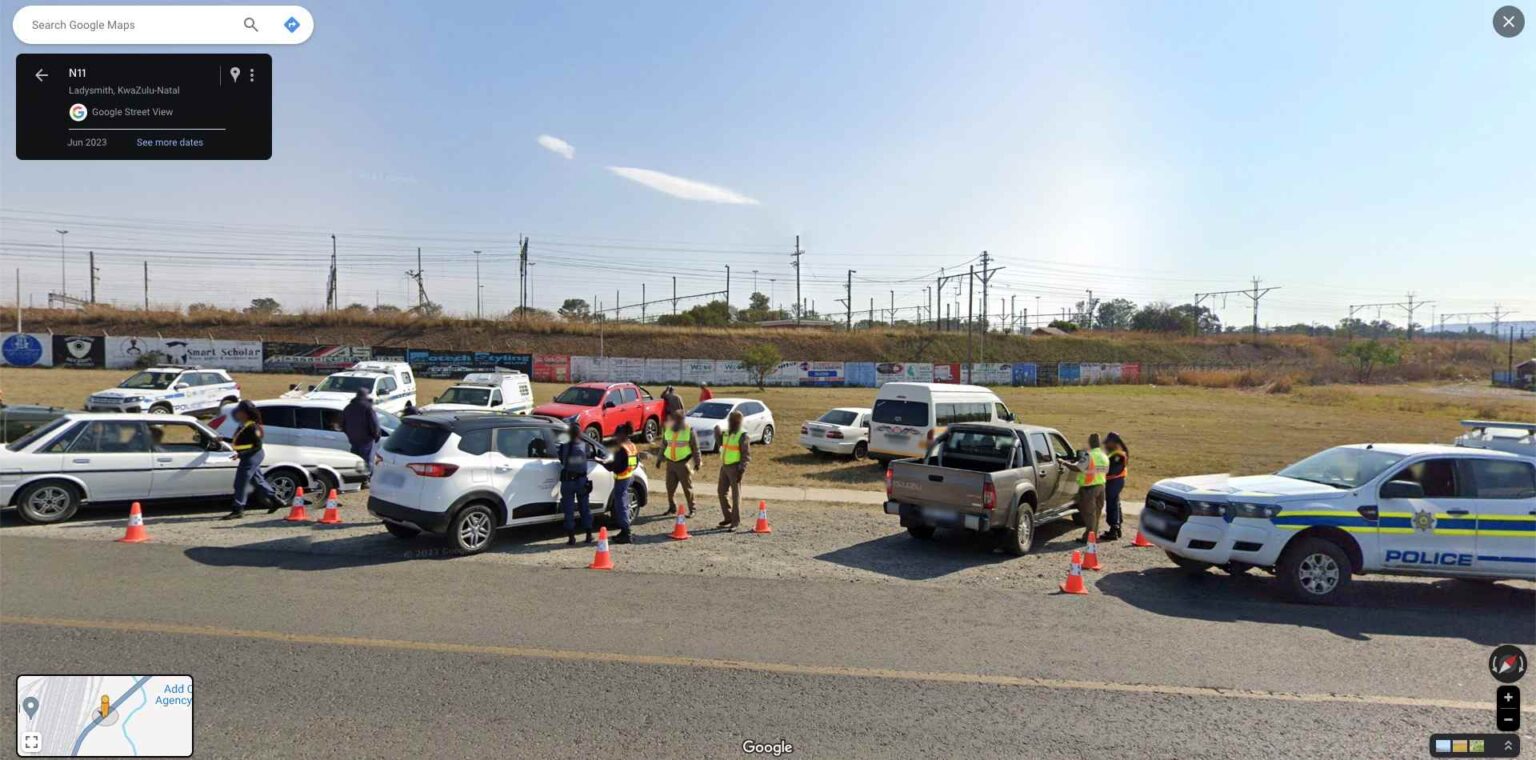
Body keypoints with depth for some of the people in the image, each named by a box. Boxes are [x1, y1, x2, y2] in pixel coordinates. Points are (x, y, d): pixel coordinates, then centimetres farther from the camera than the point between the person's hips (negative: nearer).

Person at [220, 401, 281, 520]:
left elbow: (257, 446, -22)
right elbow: (240, 441, 21)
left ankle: (238, 510, -1)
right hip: (249, 458, 10)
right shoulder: (243, 426, 9)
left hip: (251, 457, -10)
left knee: (240, 484, -6)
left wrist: (241, 454, -21)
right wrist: (223, 439, 20)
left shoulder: (251, 427, -21)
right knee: (258, 481, 17)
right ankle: (275, 500, 25)